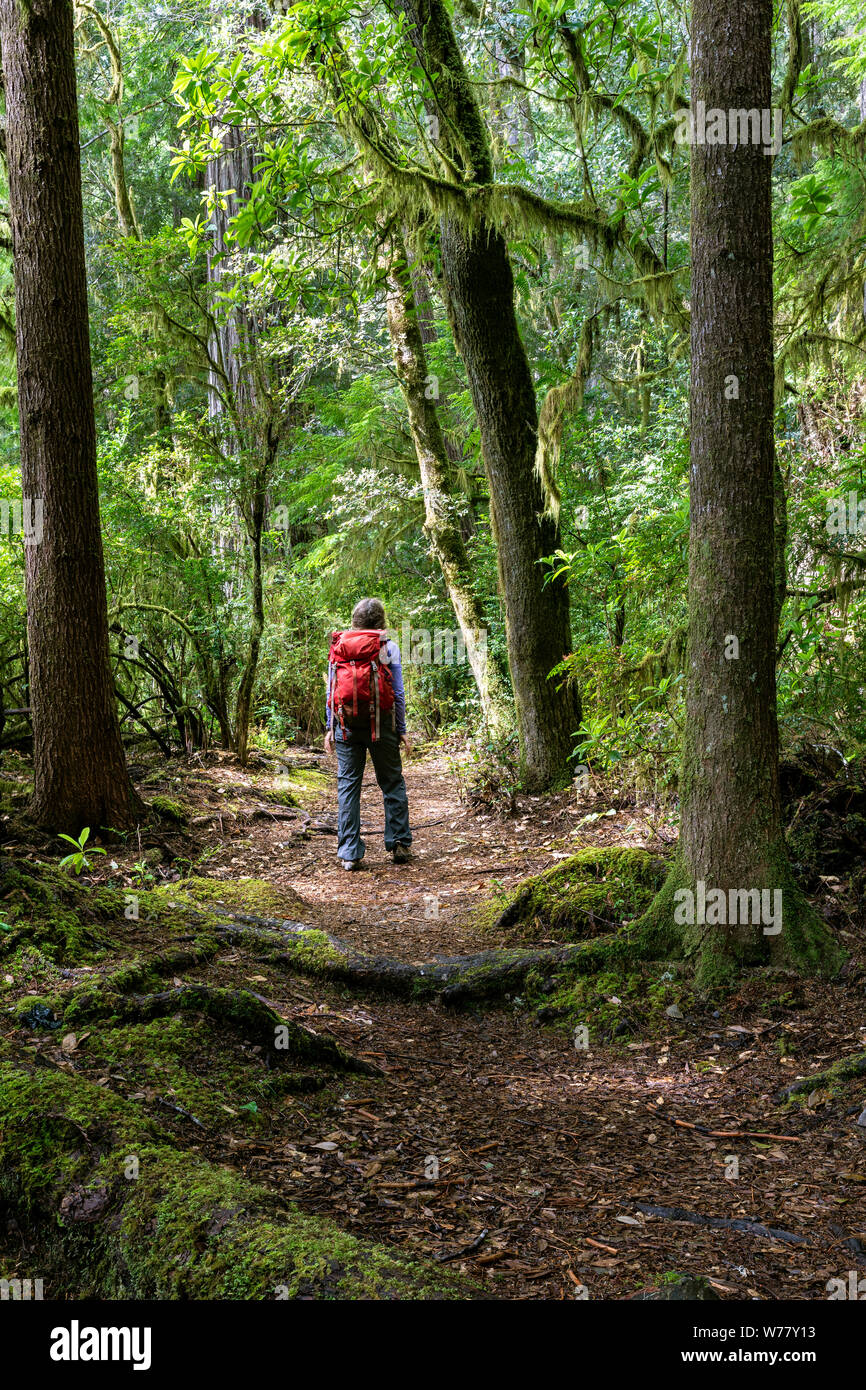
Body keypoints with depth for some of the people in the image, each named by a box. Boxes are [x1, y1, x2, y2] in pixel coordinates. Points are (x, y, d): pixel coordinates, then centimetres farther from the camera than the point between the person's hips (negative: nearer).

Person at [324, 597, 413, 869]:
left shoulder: (338, 646, 5)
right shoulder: (388, 647, -2)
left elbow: (331, 690, 6)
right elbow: (398, 692, -1)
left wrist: (330, 728, 12)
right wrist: (402, 730, 5)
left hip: (346, 722, 2)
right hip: (380, 722, -2)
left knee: (347, 784, 4)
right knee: (392, 783, 10)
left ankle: (349, 853, 2)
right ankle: (399, 844, 11)